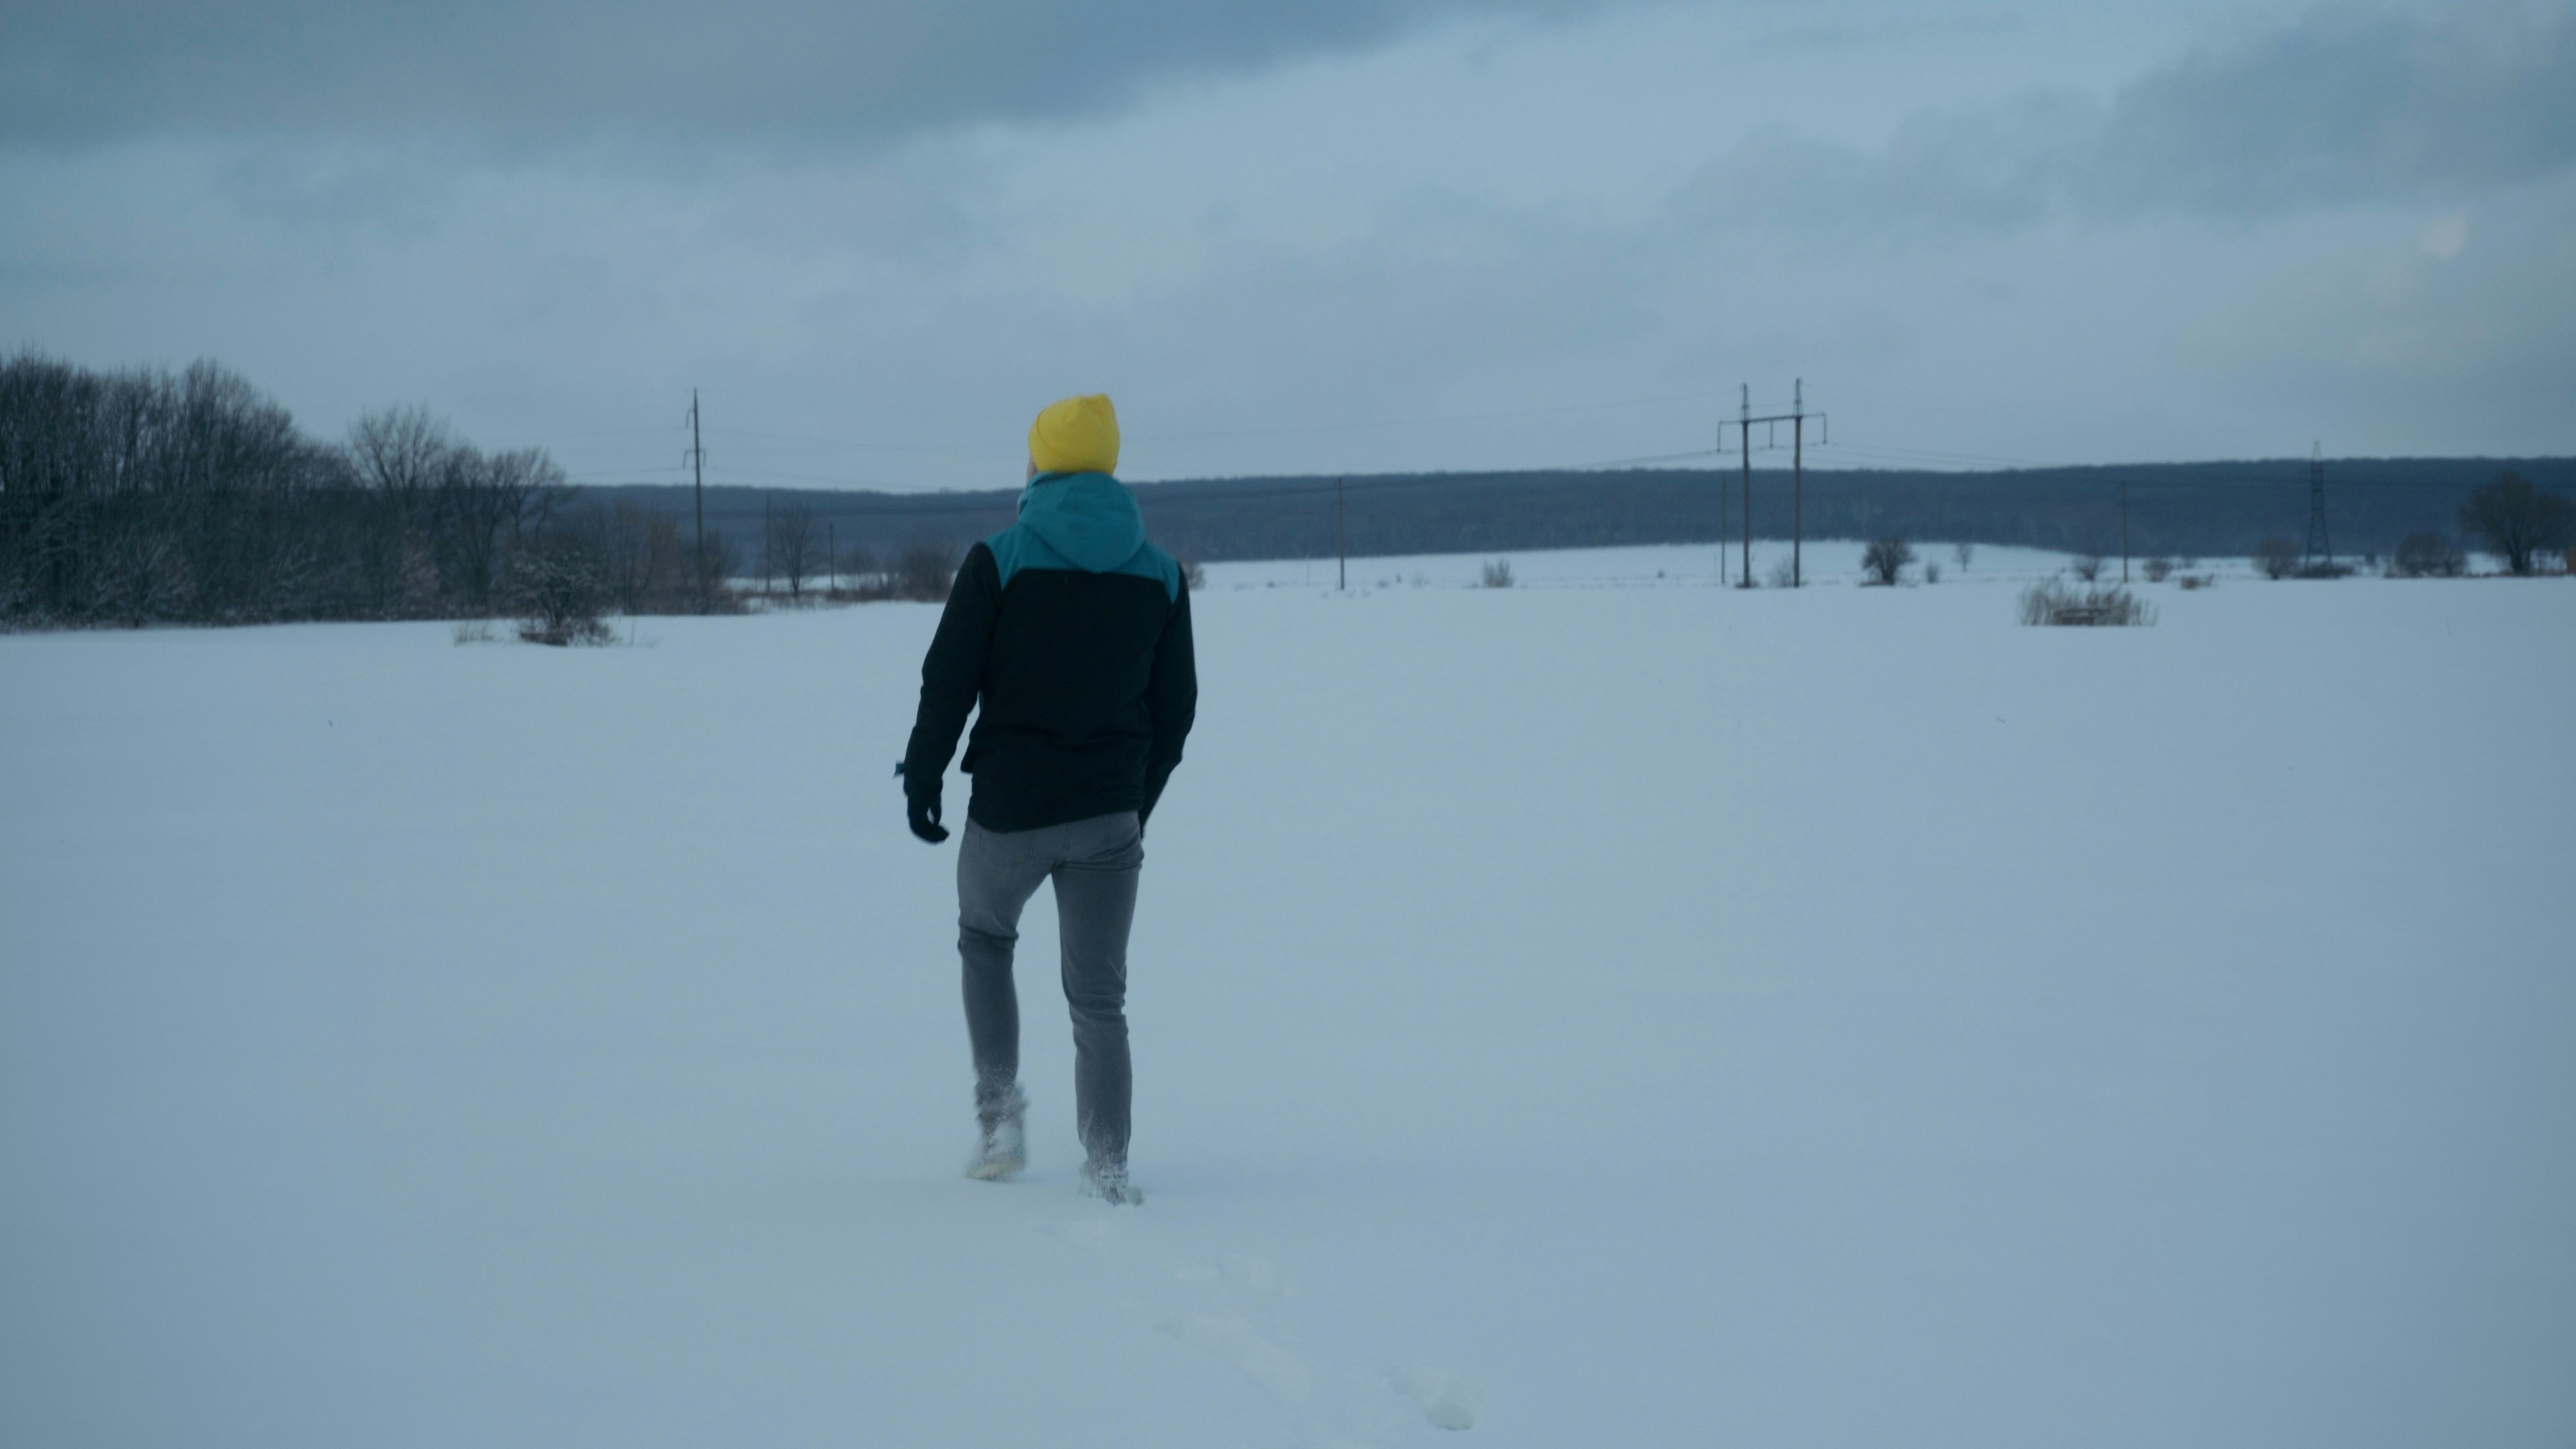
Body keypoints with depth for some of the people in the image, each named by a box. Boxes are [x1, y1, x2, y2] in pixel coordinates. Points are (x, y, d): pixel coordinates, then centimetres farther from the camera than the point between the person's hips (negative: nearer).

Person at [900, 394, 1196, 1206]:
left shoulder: (999, 561, -8)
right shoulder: (1159, 575, 4)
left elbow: (948, 682, -8)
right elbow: (1176, 705, 9)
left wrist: (922, 777, 5)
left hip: (1009, 810, -2)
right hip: (1110, 818, 2)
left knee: (984, 939, 25)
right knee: (1099, 996, 8)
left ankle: (1000, 1113, 14)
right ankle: (1107, 1165, 0)